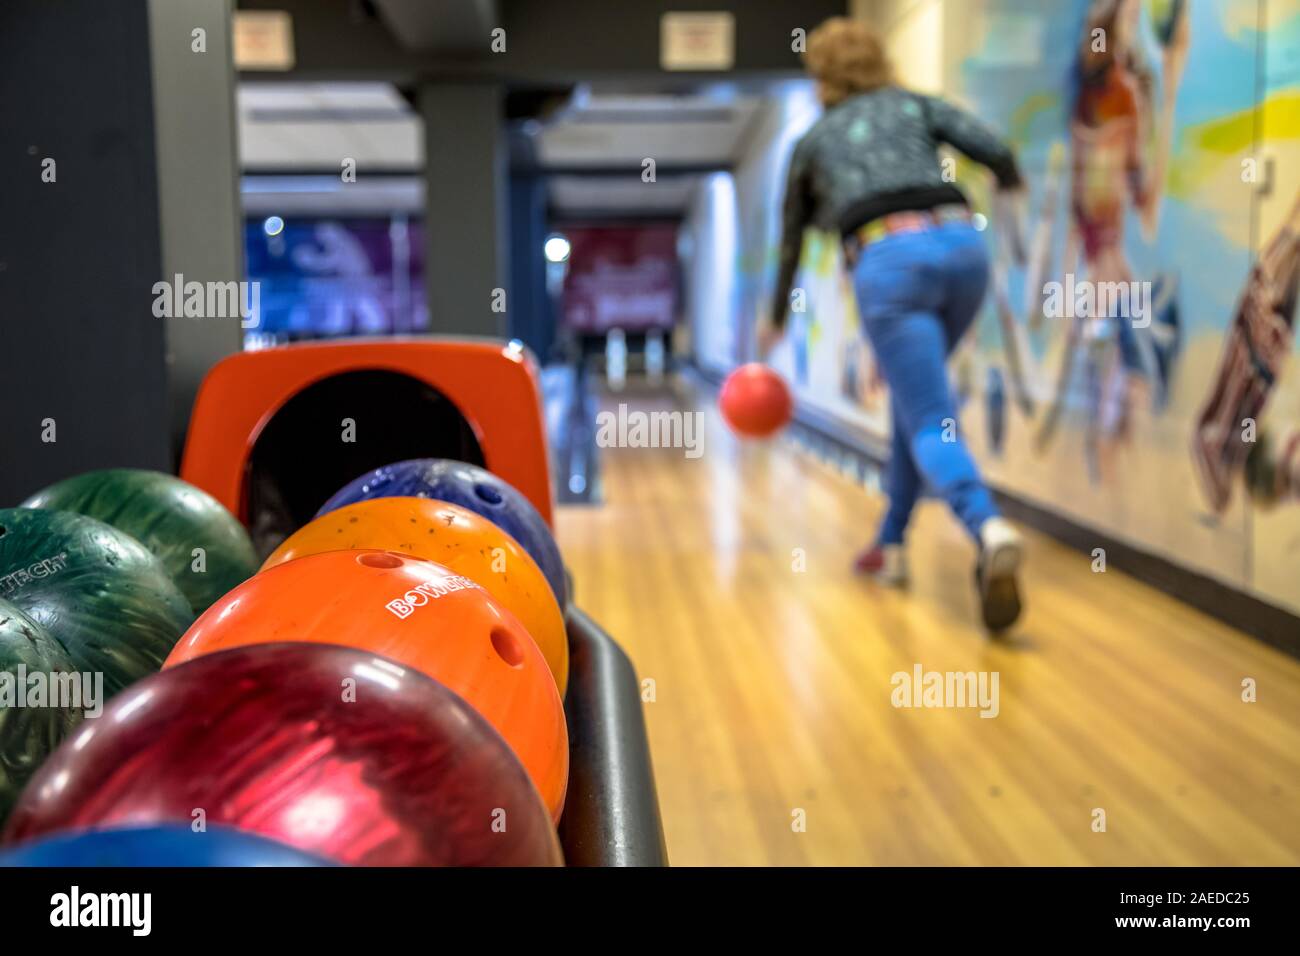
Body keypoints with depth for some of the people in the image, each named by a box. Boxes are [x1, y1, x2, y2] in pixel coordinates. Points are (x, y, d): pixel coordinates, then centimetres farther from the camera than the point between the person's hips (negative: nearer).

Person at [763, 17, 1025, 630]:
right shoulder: (916, 105, 23)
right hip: (961, 248, 3)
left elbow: (792, 240, 33)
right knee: (911, 397, 24)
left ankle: (989, 530, -38)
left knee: (932, 425, -7)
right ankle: (890, 545, 26)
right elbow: (995, 152, 7)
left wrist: (777, 321, 48)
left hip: (887, 264, -3)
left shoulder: (813, 141, 24)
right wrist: (1009, 180, 34)